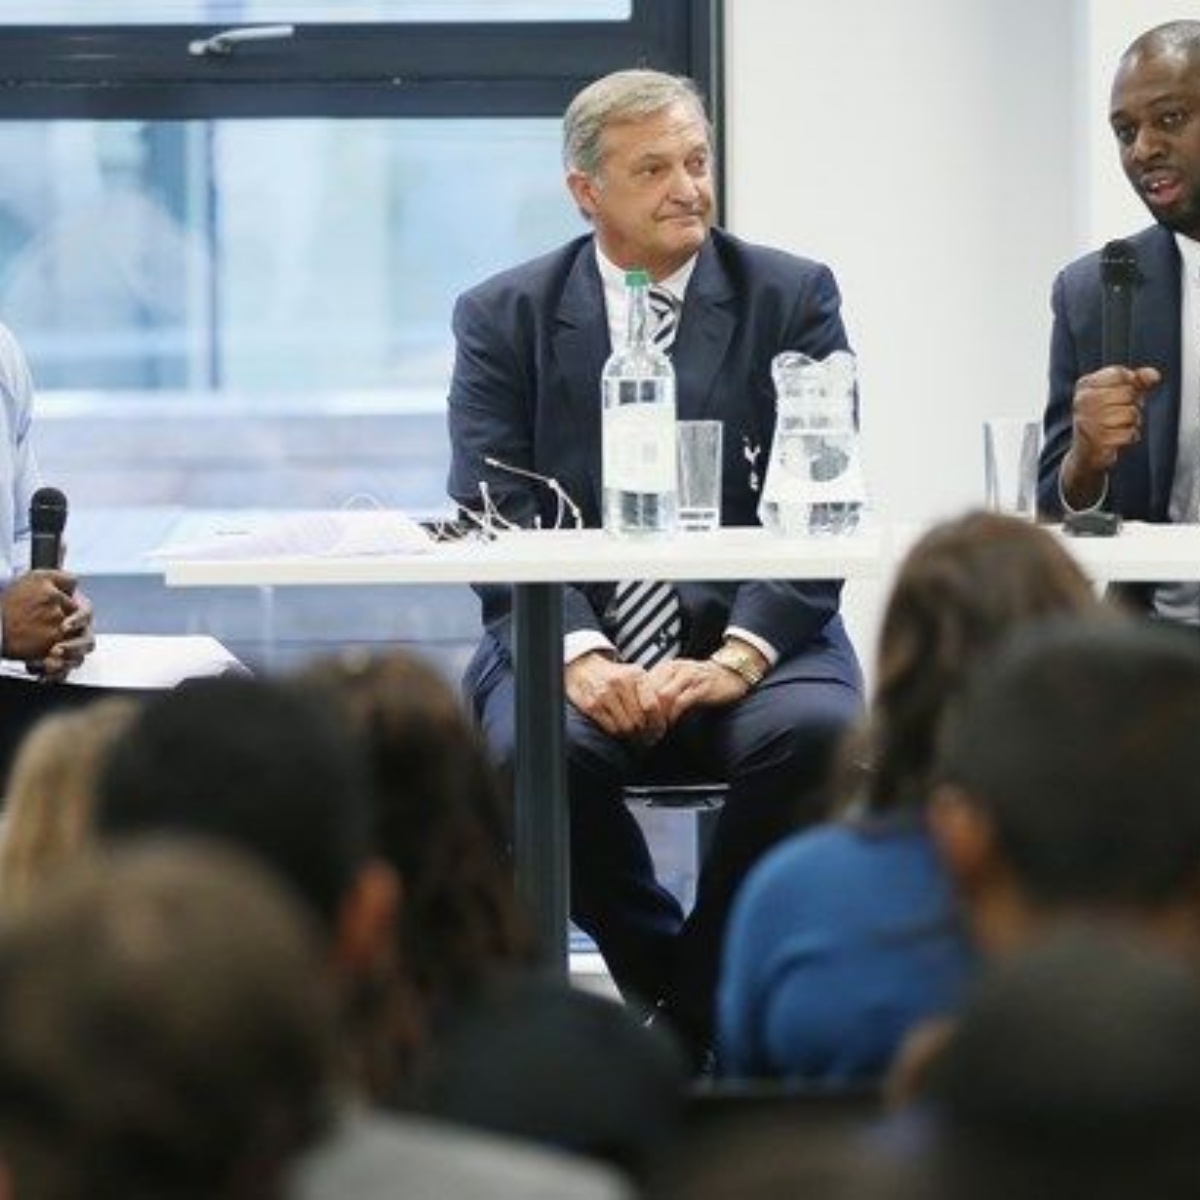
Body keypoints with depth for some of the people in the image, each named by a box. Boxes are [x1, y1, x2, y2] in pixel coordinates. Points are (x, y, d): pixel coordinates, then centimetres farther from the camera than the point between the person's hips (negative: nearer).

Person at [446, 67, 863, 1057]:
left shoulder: (793, 298, 6)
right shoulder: (504, 319, 7)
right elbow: (496, 516, -3)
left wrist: (736, 659, -19)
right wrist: (581, 655, -21)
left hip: (752, 635, 0)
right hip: (573, 635, 0)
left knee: (818, 733, -32)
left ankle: (701, 1002, -11)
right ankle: (671, 992, -8)